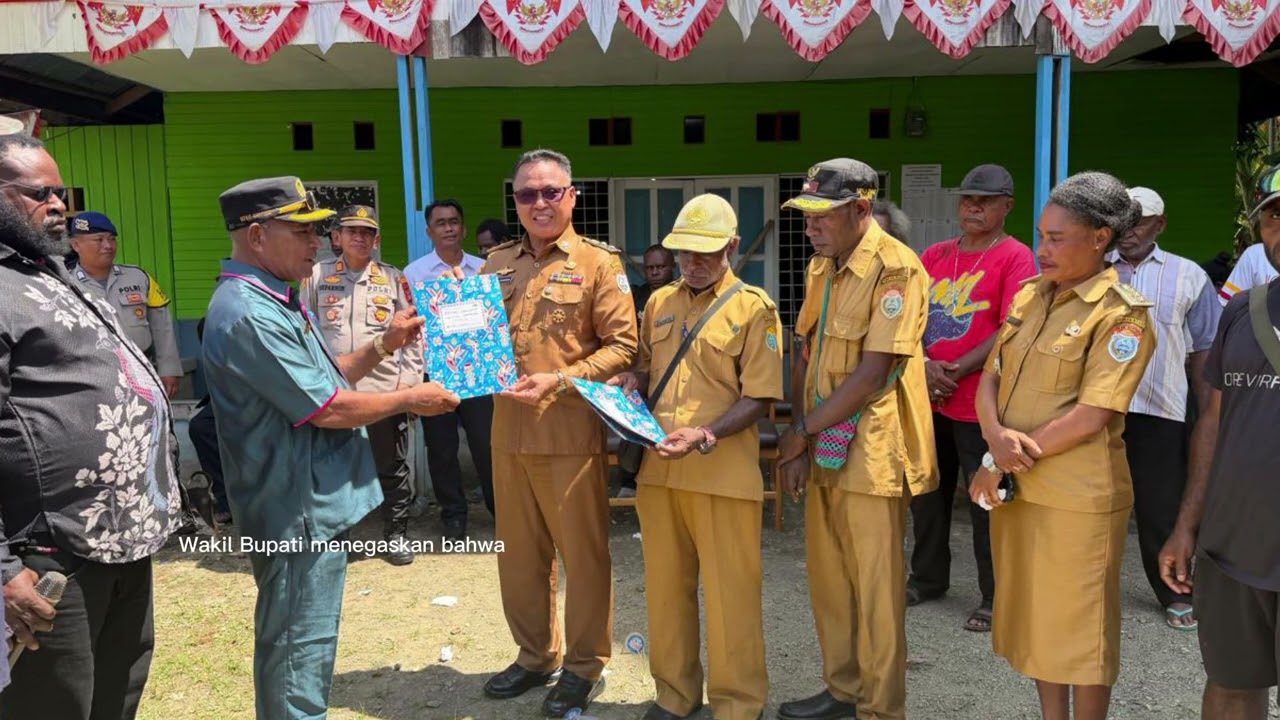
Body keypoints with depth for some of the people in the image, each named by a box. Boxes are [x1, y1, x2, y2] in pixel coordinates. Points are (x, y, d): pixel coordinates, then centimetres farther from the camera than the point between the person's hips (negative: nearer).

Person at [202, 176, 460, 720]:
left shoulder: (274, 299, 11)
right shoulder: (248, 314, -23)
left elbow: (320, 379, 17)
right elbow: (328, 408, -23)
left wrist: (382, 346, 4)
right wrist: (412, 400, -11)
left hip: (315, 502, 10)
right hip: (299, 511, -10)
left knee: (305, 643, 23)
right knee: (300, 649, 3)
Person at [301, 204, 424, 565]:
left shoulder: (394, 278, 5)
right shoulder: (317, 276, 5)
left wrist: (409, 381, -3)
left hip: (385, 390, 0)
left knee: (392, 467, 8)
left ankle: (396, 534, 23)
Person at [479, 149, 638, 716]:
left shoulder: (598, 263, -3)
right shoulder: (498, 263, 12)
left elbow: (622, 345, -8)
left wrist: (560, 381, -18)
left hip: (571, 430, -5)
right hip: (508, 429, 5)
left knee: (583, 553, 6)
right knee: (520, 552, 15)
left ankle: (584, 665, 24)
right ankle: (535, 655, 33)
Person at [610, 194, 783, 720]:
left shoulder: (754, 307, -4)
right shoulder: (659, 303, 12)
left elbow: (759, 397, -9)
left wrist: (705, 436, -22)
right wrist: (629, 382, -1)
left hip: (723, 472, -5)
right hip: (659, 467, 5)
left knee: (729, 591, 5)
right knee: (666, 584, 14)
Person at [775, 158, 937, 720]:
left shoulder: (895, 268, -14)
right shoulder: (821, 268, 11)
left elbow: (872, 374, -19)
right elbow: (806, 355, 9)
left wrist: (802, 431, -11)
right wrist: (800, 443, -1)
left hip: (870, 448, -7)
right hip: (822, 446, 7)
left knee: (876, 587, 4)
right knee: (827, 575, 15)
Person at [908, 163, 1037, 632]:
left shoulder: (1015, 258, -6)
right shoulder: (935, 255, 10)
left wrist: (957, 371, -16)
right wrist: (926, 364, -10)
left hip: (980, 403, -6)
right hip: (928, 398, 6)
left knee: (986, 503, 2)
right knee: (927, 493, 16)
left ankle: (995, 598, 17)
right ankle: (927, 579, 33)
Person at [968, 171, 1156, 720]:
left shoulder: (1121, 315, -13)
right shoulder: (1030, 295, 8)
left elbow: (1091, 417, -19)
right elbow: (991, 376, 7)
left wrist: (997, 464, -15)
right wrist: (997, 436, -14)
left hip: (1077, 496, -7)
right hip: (1014, 486, 7)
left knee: (1079, 628, 8)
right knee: (1034, 617, 18)